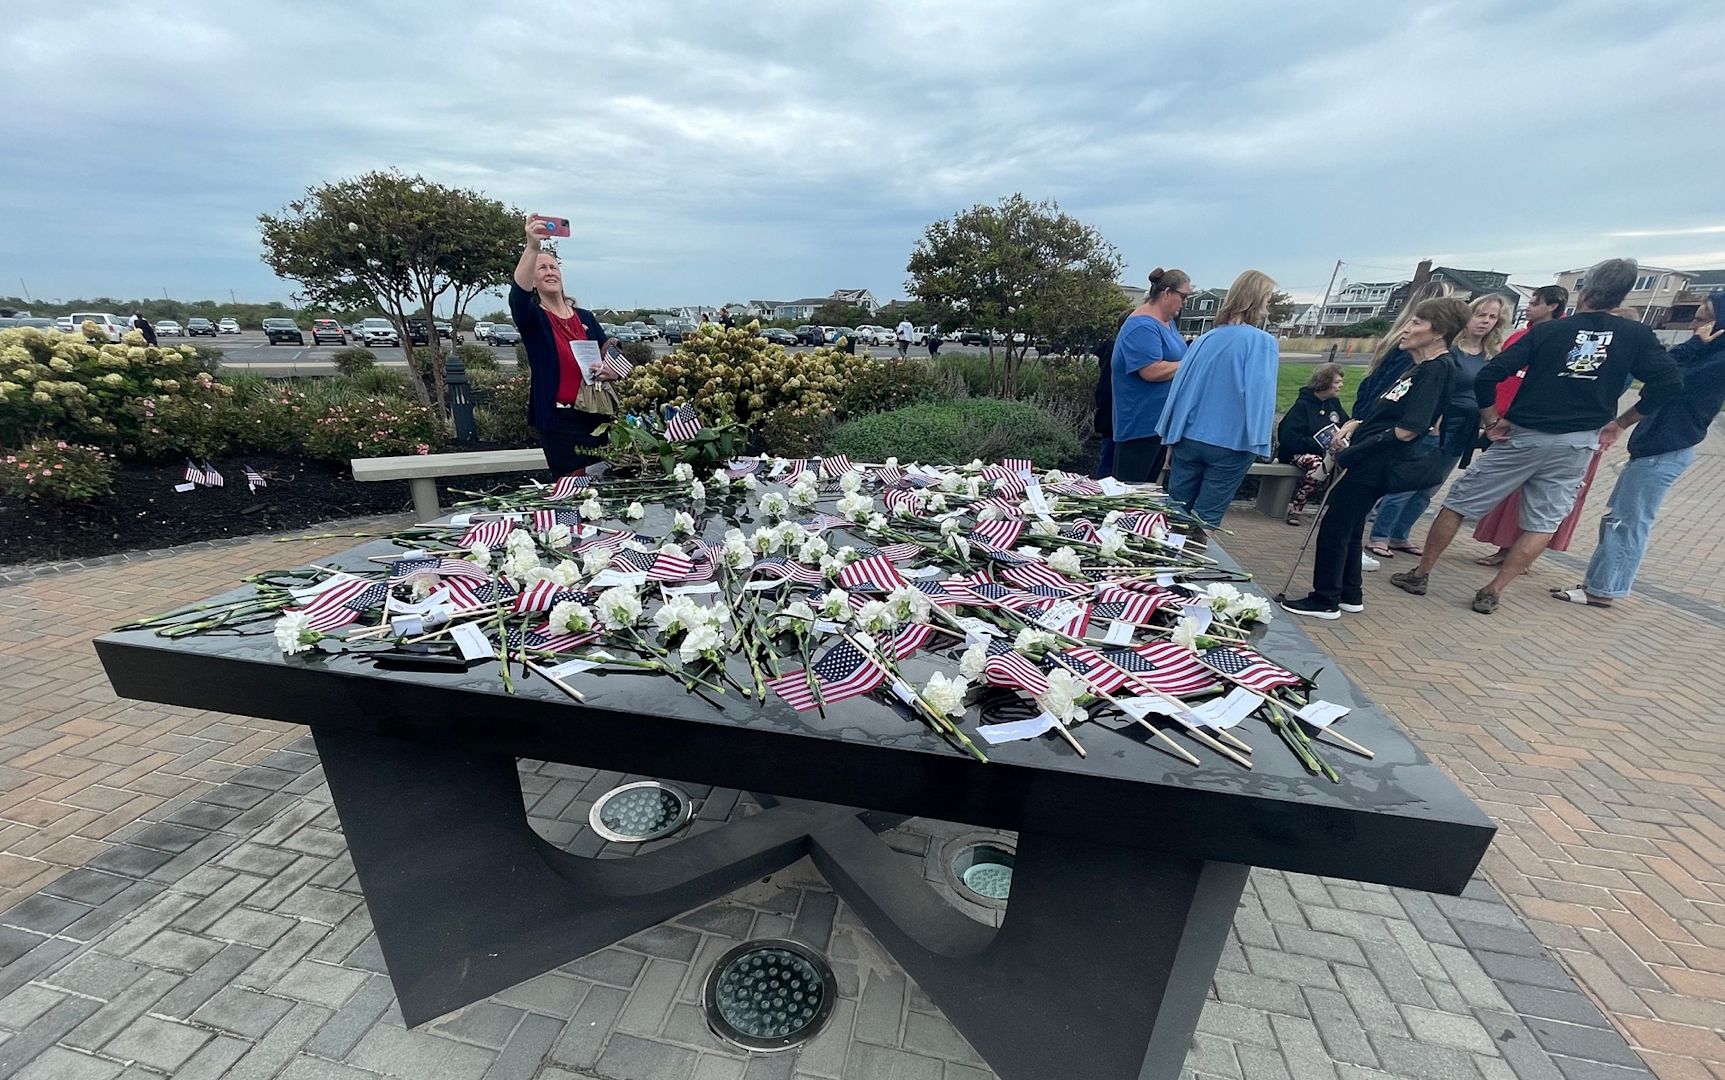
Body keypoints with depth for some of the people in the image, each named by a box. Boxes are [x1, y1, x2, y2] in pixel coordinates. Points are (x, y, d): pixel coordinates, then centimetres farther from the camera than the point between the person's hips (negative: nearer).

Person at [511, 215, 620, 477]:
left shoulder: (586, 317, 13)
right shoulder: (533, 318, 1)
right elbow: (518, 294, -22)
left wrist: (612, 372, -9)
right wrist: (532, 247, -35)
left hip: (599, 416, 4)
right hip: (560, 421, -4)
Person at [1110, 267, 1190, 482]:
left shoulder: (1167, 321, 15)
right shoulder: (1142, 326, -17)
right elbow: (1152, 371, -27)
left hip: (1161, 420, 11)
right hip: (1140, 423, -10)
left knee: (1150, 485, 16)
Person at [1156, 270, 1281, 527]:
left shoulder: (1204, 340, 4)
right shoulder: (1263, 343, -8)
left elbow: (1180, 389, 4)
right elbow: (1260, 397, -16)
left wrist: (1171, 441, 10)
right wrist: (1257, 445, -6)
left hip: (1189, 439, 4)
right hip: (1231, 446, -3)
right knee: (1206, 520, 5)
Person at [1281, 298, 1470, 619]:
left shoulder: (1438, 369, -13)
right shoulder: (1419, 366, 16)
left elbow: (1407, 430, -20)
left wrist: (1353, 449, -14)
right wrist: (1353, 425, 1)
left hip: (1375, 465, -10)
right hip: (1365, 461, 10)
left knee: (1334, 529, -3)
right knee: (1349, 529, 17)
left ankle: (1325, 601, 7)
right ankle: (1350, 595, 30)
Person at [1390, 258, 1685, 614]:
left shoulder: (1548, 331, -1)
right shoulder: (1636, 336, 3)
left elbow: (1488, 377, -11)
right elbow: (1670, 382, -4)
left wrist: (1491, 420, -1)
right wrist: (1621, 422, 6)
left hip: (1523, 436, -2)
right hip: (1577, 444, 2)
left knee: (1458, 503, 6)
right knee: (1543, 523, 9)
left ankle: (1419, 574, 9)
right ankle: (1492, 593, 4)